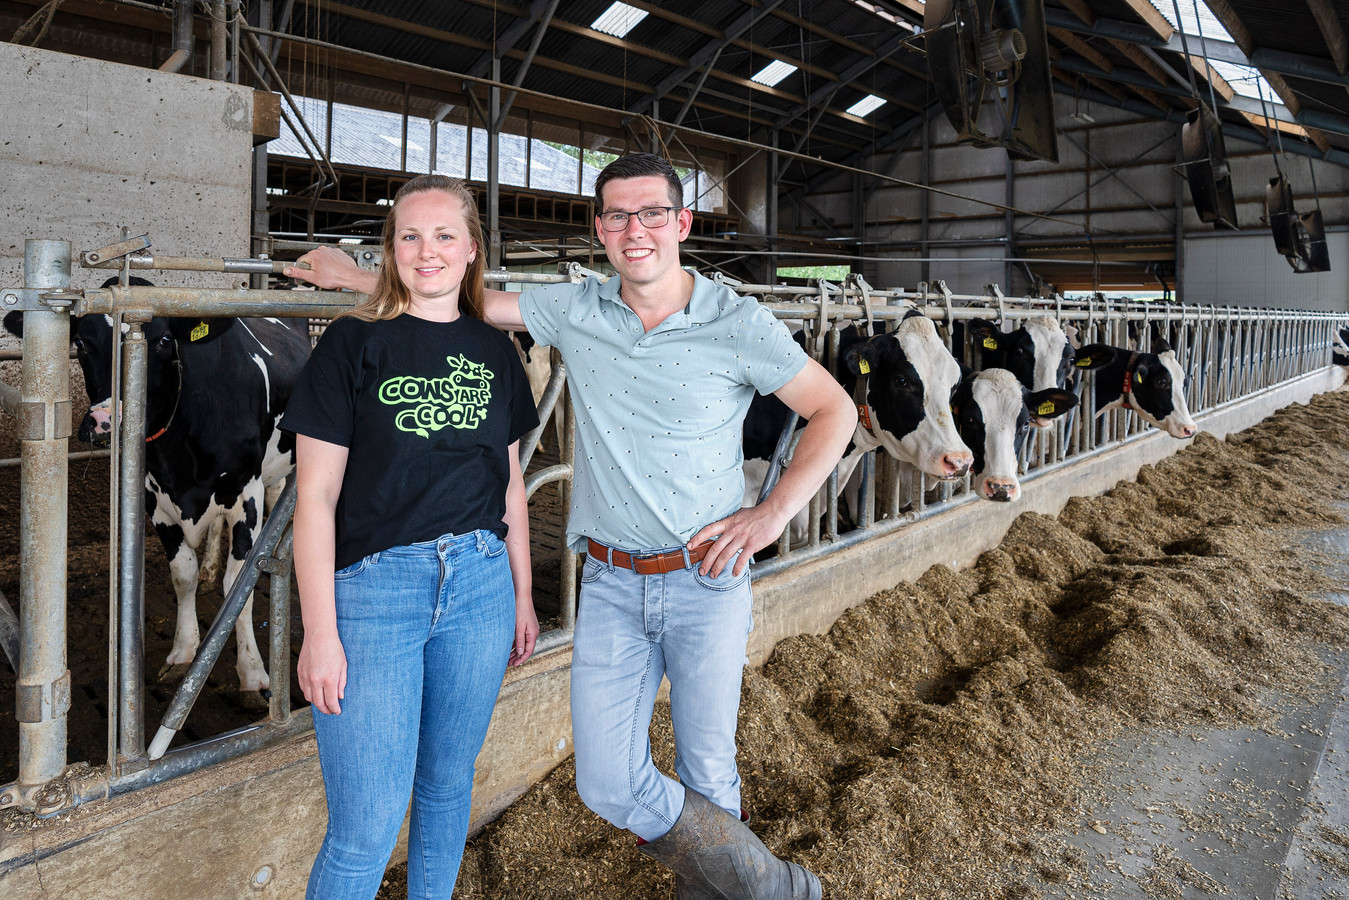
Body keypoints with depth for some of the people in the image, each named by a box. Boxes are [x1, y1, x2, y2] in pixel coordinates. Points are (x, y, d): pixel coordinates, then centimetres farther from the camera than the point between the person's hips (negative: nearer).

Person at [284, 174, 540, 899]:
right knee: (365, 828, 0)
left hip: (480, 583, 4)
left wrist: (523, 595, 13)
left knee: (448, 786, 18)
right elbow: (315, 495, -7)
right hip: (373, 585, -4)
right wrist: (319, 634, -11)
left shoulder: (494, 352, 8)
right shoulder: (354, 343, -5)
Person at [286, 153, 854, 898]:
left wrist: (771, 515, -8)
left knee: (707, 770, 9)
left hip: (706, 580, -3)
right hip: (610, 583, 3)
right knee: (607, 782, 0)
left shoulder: (737, 324, -8)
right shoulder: (575, 312, 1)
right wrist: (361, 277, 18)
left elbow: (835, 410, -2)